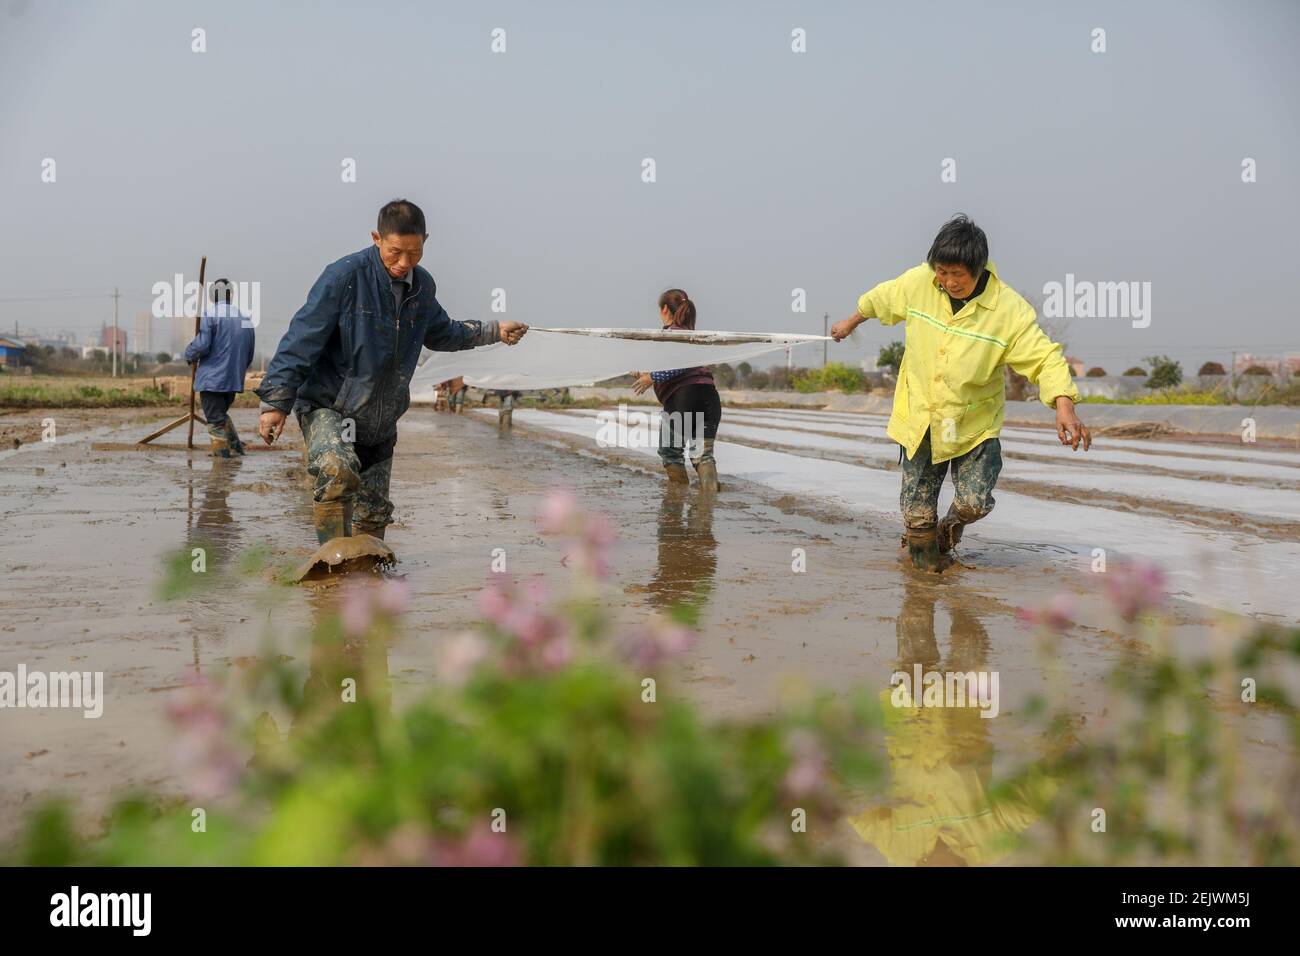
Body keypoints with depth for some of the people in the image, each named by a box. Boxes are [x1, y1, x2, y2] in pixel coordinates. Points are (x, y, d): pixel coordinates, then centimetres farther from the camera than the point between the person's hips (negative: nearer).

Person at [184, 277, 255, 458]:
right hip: (235, 380, 6)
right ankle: (236, 448, 19)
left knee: (215, 420, 1)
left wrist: (190, 355, 3)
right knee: (222, 413, 25)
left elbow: (202, 345, -17)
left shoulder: (211, 313, -9)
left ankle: (221, 454, 1)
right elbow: (249, 356, 16)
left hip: (212, 378, -6)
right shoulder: (245, 318, 11)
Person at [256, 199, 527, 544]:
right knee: (336, 468, -34)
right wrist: (276, 402, -16)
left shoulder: (422, 286, 4)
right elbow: (302, 339, -15)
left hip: (380, 422, 6)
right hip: (326, 406, -6)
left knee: (373, 515, 10)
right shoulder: (345, 275, -16)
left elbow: (441, 334, 26)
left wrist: (493, 331, 23)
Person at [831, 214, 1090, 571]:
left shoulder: (1010, 309, -17)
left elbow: (1045, 357, -19)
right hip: (919, 418, 2)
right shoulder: (918, 282, -8)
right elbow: (881, 299, 13)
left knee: (974, 503, -8)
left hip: (975, 424, -2)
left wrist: (1064, 406, -35)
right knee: (917, 513, 4)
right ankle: (922, 545, 37)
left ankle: (951, 525, 29)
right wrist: (851, 322, 30)